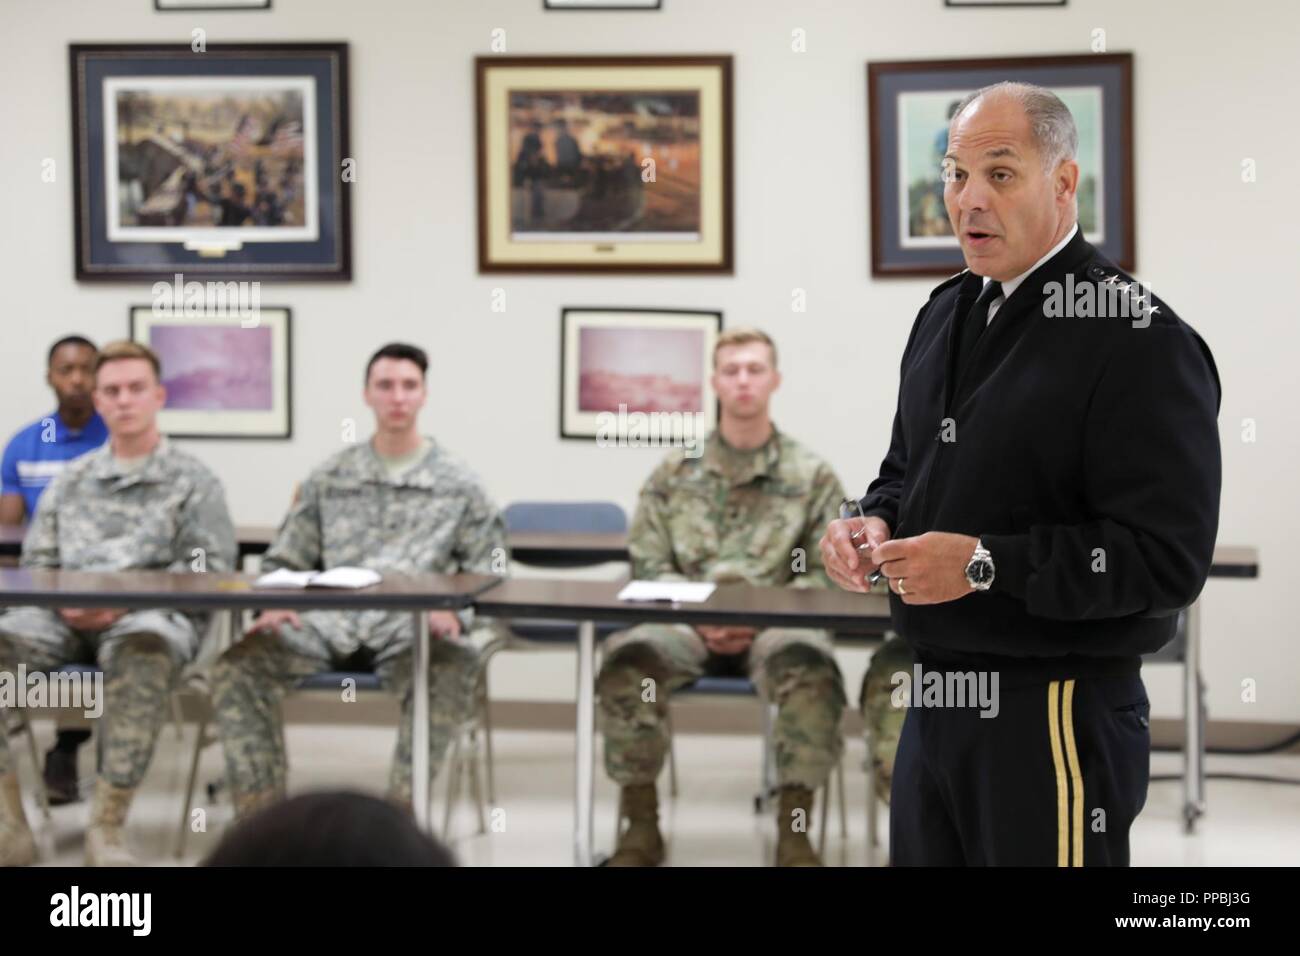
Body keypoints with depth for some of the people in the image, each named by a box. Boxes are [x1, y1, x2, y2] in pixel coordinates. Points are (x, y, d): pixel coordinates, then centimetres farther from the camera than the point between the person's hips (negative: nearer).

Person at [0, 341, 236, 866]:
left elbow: (209, 566, 0)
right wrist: (64, 601, -7)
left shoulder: (193, 481, 11)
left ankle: (107, 823, -36)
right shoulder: (70, 481, 22)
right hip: (67, 616, 4)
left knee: (141, 651, -41)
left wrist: (126, 600, -14)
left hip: (153, 615, -4)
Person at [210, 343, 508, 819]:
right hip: (331, 622, 2)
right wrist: (273, 605, -2)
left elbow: (488, 576, 11)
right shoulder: (329, 478, 19)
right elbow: (284, 561, 20)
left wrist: (456, 614, -10)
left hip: (413, 627, -2)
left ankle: (399, 810, -33)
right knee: (237, 667, -25)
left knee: (452, 669, -39)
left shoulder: (460, 486, 14)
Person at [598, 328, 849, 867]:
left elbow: (825, 574, 3)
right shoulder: (675, 471, 13)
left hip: (775, 626, -1)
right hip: (687, 622, 1)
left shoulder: (812, 474, 10)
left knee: (810, 666, -37)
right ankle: (641, 826, -19)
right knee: (629, 655, -32)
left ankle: (794, 833, -25)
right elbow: (649, 564, 7)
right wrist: (701, 620, -11)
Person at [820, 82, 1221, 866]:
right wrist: (876, 523, 2)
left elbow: (1169, 558, -20)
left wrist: (986, 565, -22)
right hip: (936, 703, 8)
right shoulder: (945, 315, 12)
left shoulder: (1141, 341, -14)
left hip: (1059, 721, -8)